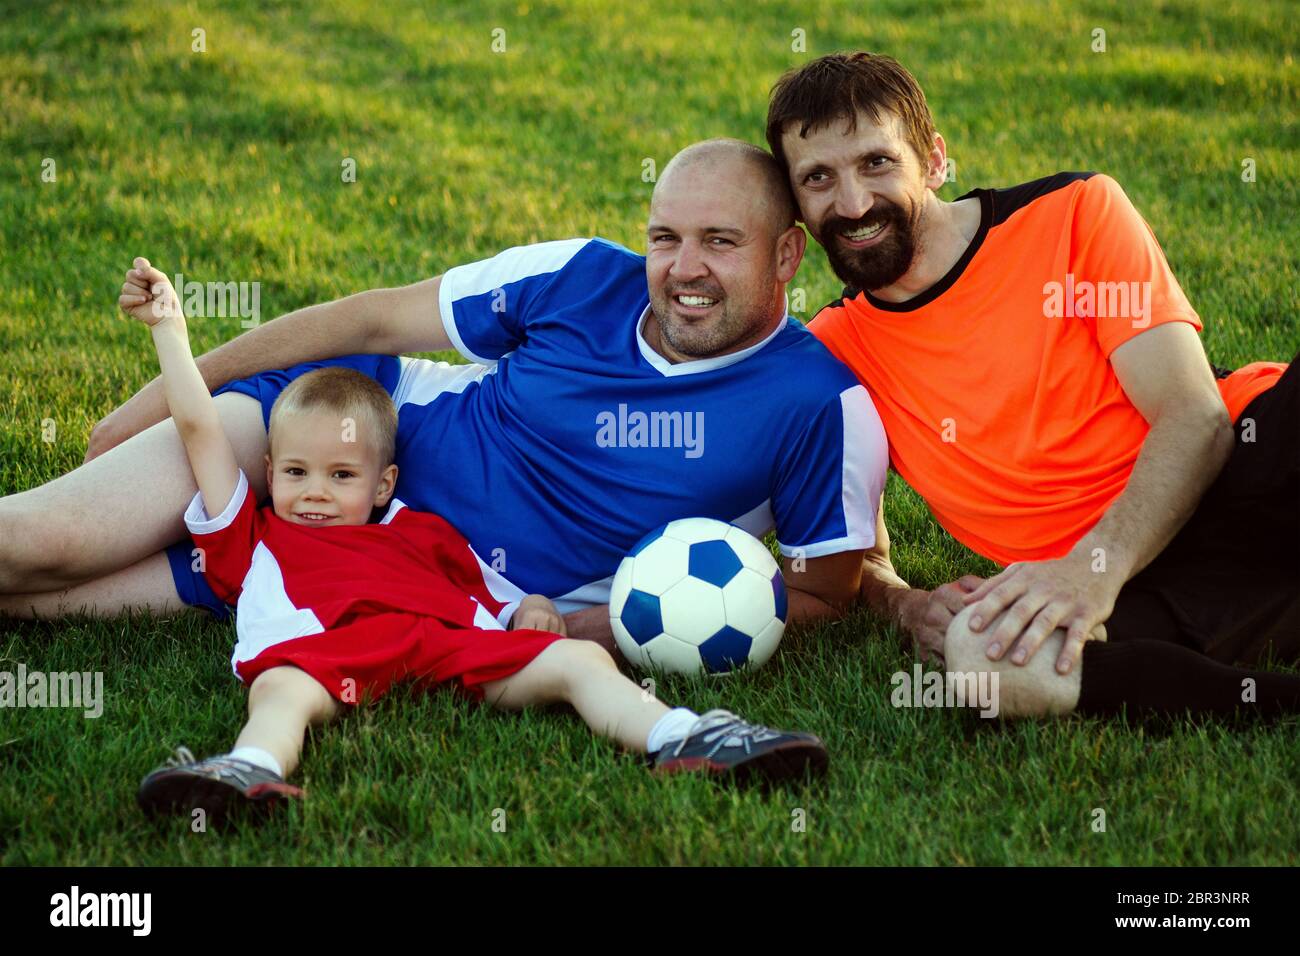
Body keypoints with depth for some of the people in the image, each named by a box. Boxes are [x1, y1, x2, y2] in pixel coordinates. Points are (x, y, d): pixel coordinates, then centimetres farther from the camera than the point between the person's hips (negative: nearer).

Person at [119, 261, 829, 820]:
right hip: (322, 647, -3)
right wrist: (169, 328, 38)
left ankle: (682, 741, -39)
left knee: (577, 660, -17)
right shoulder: (257, 538, 34)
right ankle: (251, 772, -70)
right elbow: (199, 426, 35)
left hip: (453, 644, 3)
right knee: (283, 687, -38)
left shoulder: (425, 533, 39)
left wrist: (529, 612, 8)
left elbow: (490, 597, 31)